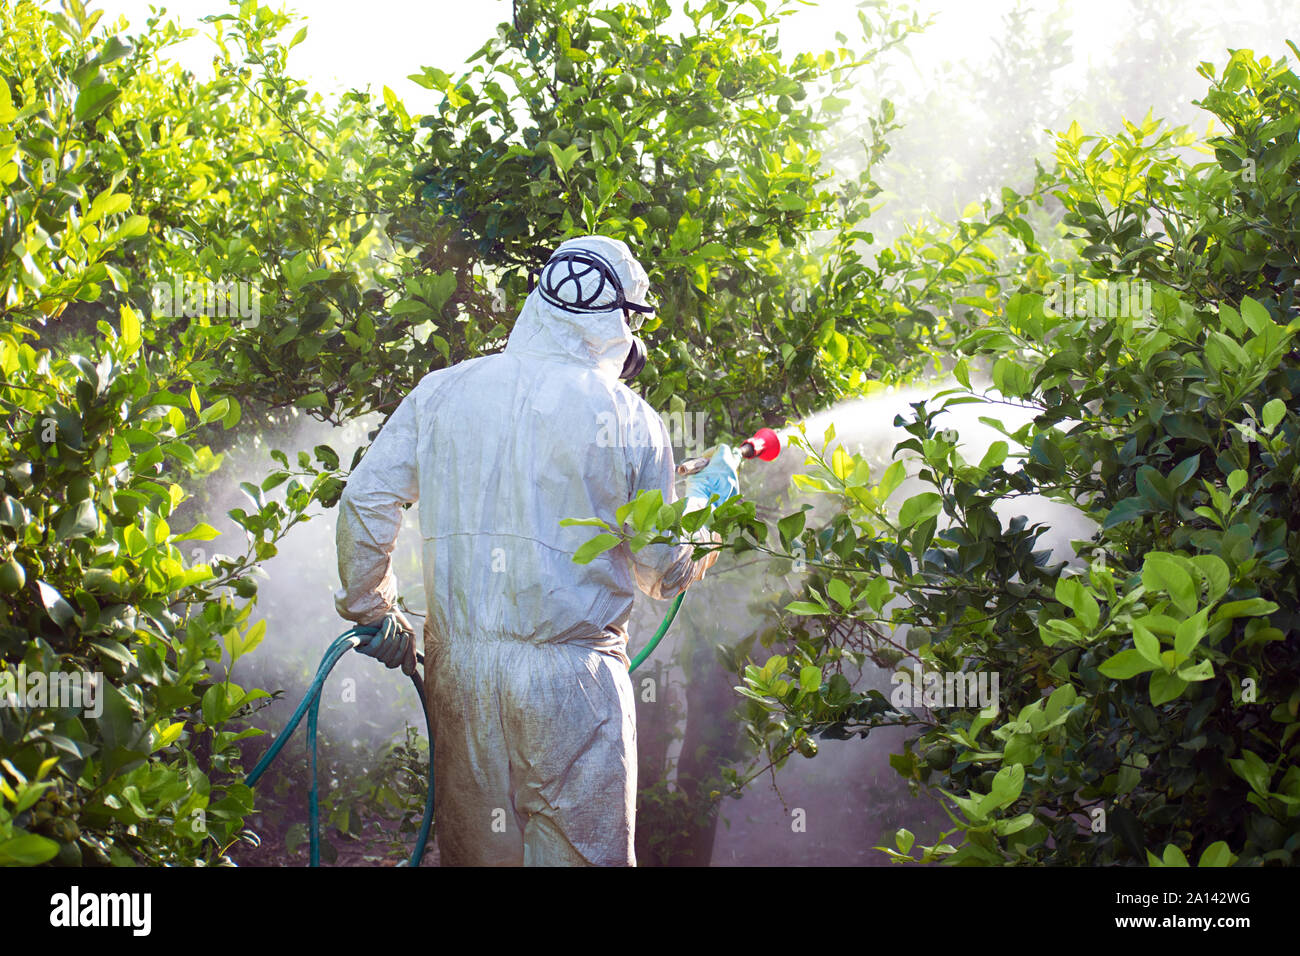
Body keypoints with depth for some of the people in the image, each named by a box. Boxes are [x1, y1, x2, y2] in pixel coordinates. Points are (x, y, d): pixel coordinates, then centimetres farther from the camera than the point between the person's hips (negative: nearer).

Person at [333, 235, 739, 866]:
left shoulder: (441, 393, 4)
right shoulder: (628, 419, -4)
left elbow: (366, 501, 2)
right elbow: (664, 572, 3)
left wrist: (371, 611, 17)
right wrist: (707, 500, 23)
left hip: (460, 665, 3)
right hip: (574, 676, -3)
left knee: (477, 851, 14)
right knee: (577, 853, 4)